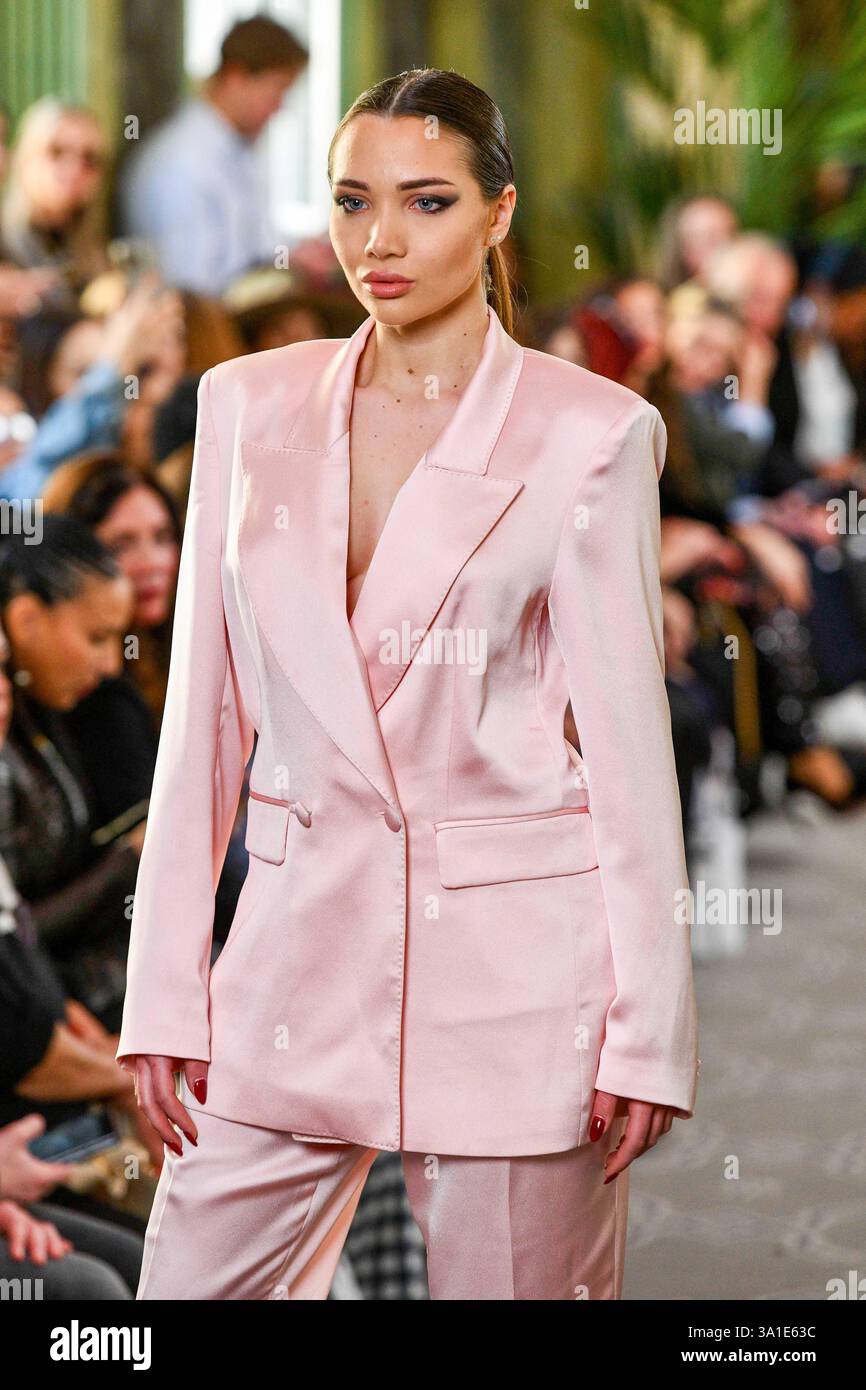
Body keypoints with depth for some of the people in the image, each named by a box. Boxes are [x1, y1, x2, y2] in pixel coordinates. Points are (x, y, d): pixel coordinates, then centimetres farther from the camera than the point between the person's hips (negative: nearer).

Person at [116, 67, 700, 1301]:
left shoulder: (587, 432, -4)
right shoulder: (251, 406, 7)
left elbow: (627, 737, -4)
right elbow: (205, 710, 8)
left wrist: (649, 1029, -7)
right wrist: (165, 993, 4)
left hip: (510, 957, -4)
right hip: (301, 954, 4)